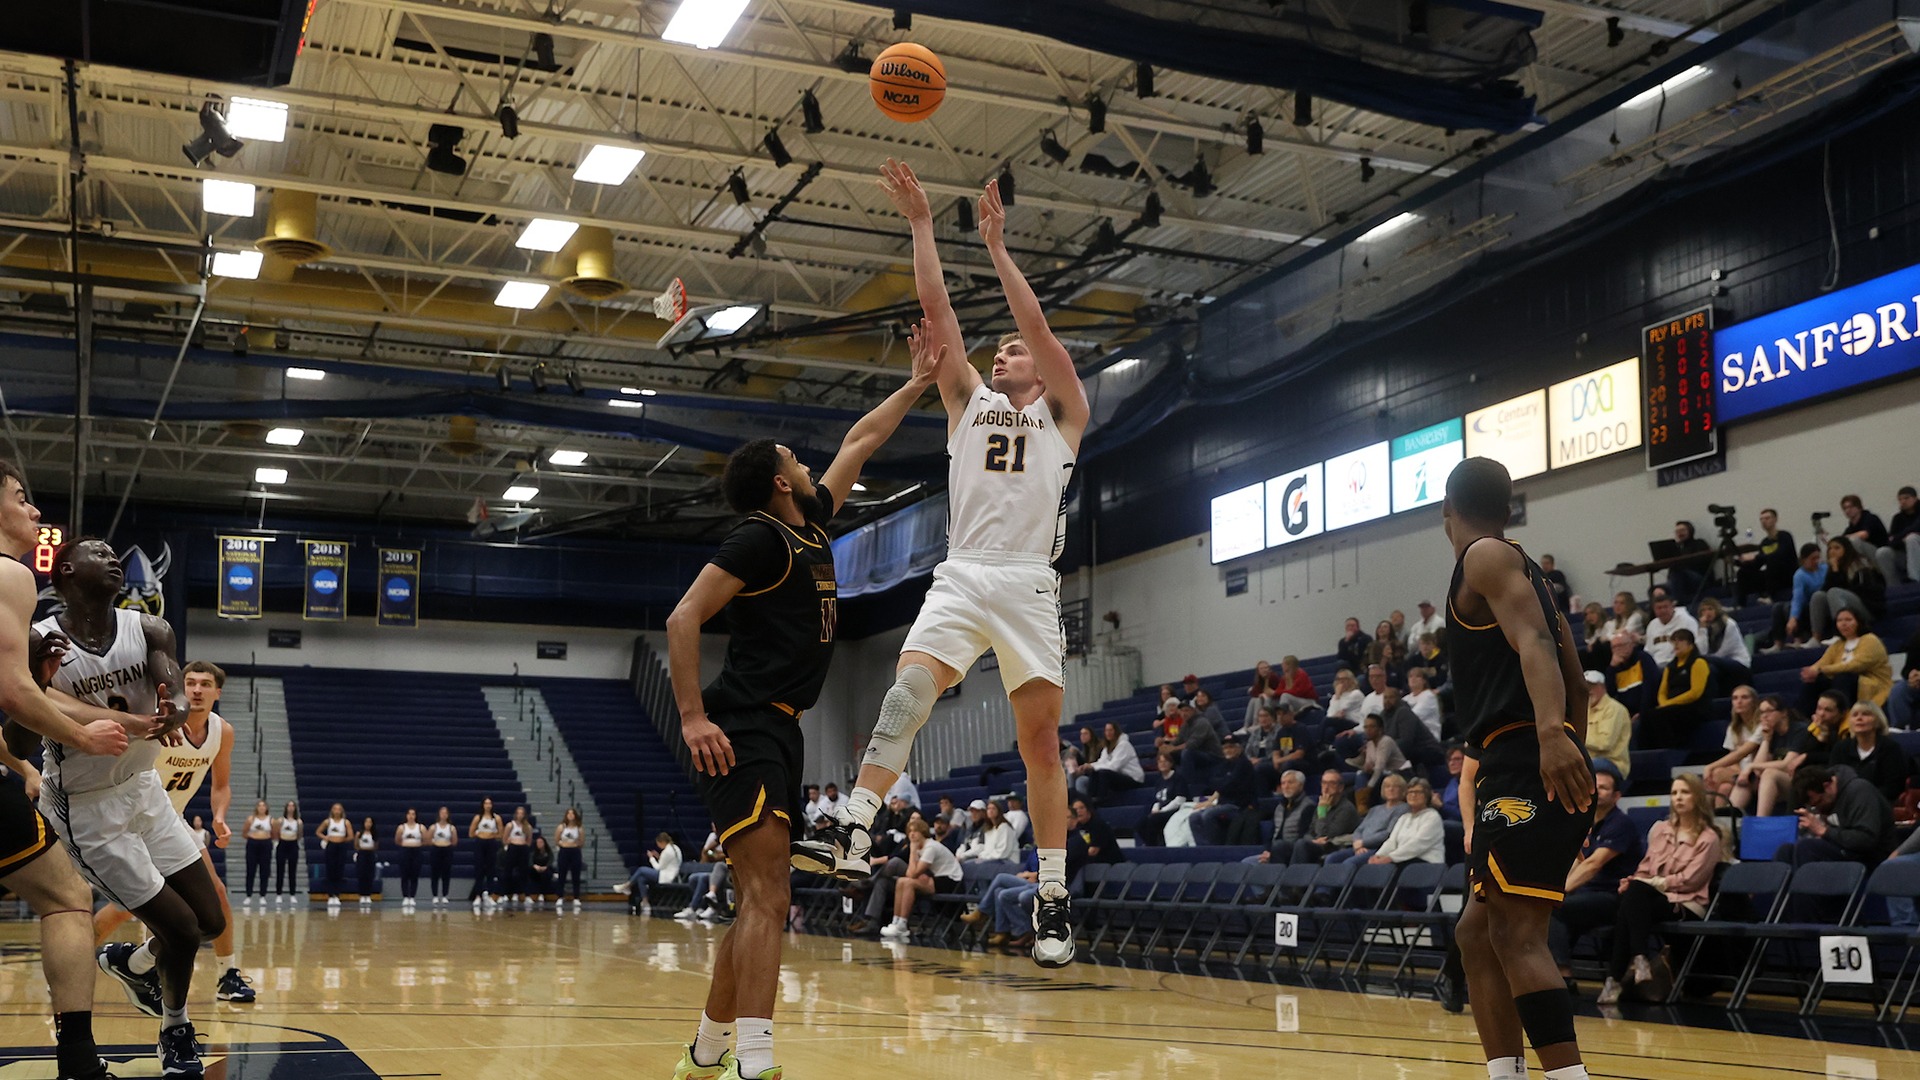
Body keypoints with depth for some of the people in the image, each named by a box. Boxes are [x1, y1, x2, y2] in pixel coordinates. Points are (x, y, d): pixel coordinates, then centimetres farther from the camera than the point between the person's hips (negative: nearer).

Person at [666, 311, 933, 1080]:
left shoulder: (811, 525, 18)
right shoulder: (760, 537, -7)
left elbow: (858, 444, 30)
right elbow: (683, 619, -14)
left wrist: (918, 383, 33)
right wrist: (693, 717, -21)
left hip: (781, 731, 10)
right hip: (743, 730, -10)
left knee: (759, 901, 11)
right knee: (767, 894, -21)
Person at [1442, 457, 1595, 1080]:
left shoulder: (1486, 557, -2)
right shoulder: (1521, 571, 26)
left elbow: (1534, 640, -20)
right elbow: (1576, 683, 27)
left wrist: (1550, 732, -35)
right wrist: (1573, 757, 31)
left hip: (1524, 765, -10)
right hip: (1520, 769, 10)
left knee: (1517, 935, -15)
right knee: (1479, 932, 12)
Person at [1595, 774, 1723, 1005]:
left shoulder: (1708, 838, 2)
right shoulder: (1659, 829, 19)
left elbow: (1690, 879, -8)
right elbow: (1646, 867, 16)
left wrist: (1653, 882, -17)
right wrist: (1634, 881, -7)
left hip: (1686, 905, -4)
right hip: (1652, 899, 4)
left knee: (1635, 894, -33)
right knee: (1627, 902, -33)